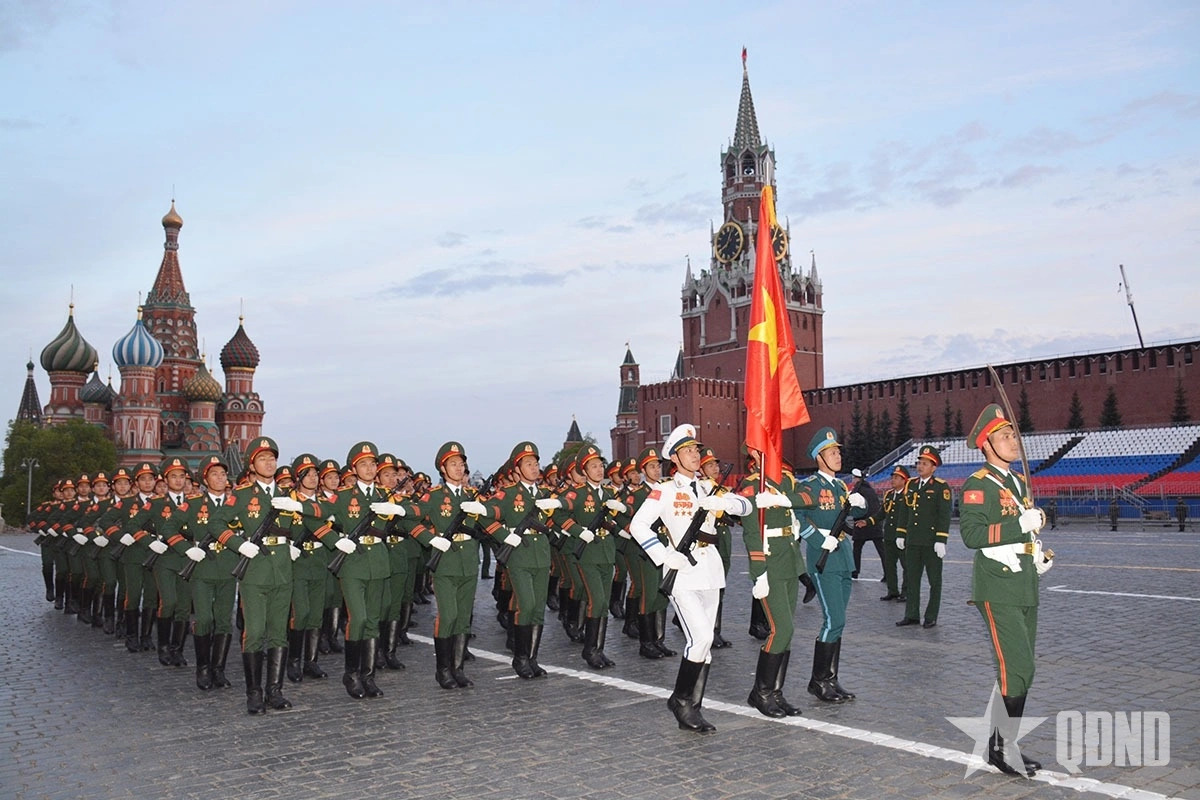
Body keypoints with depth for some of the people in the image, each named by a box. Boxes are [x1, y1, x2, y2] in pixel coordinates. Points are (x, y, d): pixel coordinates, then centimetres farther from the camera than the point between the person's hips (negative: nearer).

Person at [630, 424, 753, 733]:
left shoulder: (709, 487, 14)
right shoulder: (665, 490, -4)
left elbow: (746, 506, 8)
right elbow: (638, 525, -13)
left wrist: (723, 502, -12)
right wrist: (665, 556, -16)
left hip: (710, 570, 6)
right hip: (683, 572, -6)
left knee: (704, 642, 8)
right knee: (701, 637, -17)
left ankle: (691, 710, 17)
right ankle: (681, 699, 2)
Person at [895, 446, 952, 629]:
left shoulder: (941, 487, -6)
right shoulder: (910, 485, 10)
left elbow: (945, 515, -11)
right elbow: (904, 511, 16)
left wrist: (941, 540, -16)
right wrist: (900, 534, 13)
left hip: (931, 543, -5)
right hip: (912, 541, 5)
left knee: (934, 581, 5)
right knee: (912, 578, 9)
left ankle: (931, 617, 12)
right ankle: (912, 615, 16)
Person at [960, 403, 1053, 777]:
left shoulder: (1019, 480, 15)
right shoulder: (978, 484, -12)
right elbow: (971, 534, -22)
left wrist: (1041, 553, 10)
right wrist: (1020, 525, -26)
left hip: (1025, 588, 9)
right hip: (998, 589, -9)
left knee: (1021, 669, 13)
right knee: (1016, 669, -11)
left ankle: (999, 740, 24)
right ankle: (1001, 749, 0)